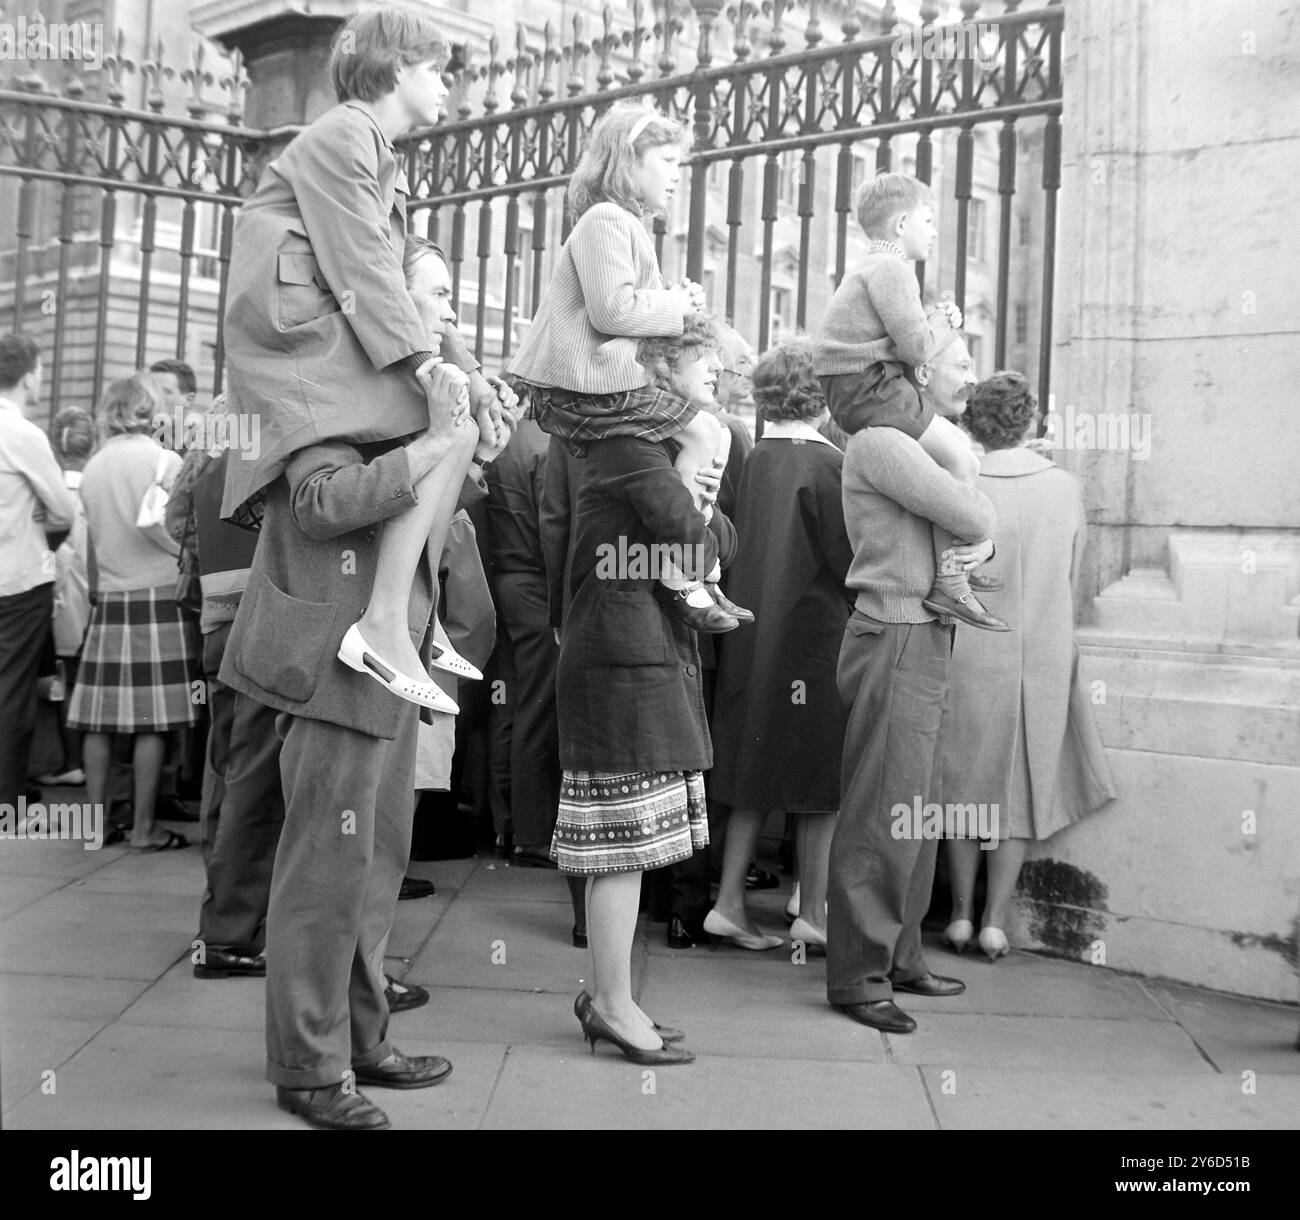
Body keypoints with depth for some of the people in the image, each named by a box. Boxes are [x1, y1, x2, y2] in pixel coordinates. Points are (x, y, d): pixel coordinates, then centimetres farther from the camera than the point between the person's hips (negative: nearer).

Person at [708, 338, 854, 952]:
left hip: (751, 638, 6)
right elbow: (851, 560, -13)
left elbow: (737, 551, 10)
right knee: (822, 784, 6)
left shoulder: (754, 459, 4)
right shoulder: (827, 463, -14)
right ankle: (814, 910, 14)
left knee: (759, 773, 14)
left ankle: (730, 901, 17)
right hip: (814, 637, -6)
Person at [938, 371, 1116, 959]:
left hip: (971, 656, -1)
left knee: (963, 787, 13)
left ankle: (961, 915, 18)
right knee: (1019, 791, 12)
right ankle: (995, 919, 14)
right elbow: (1071, 575, 6)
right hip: (1045, 658, 2)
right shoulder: (1067, 487, -5)